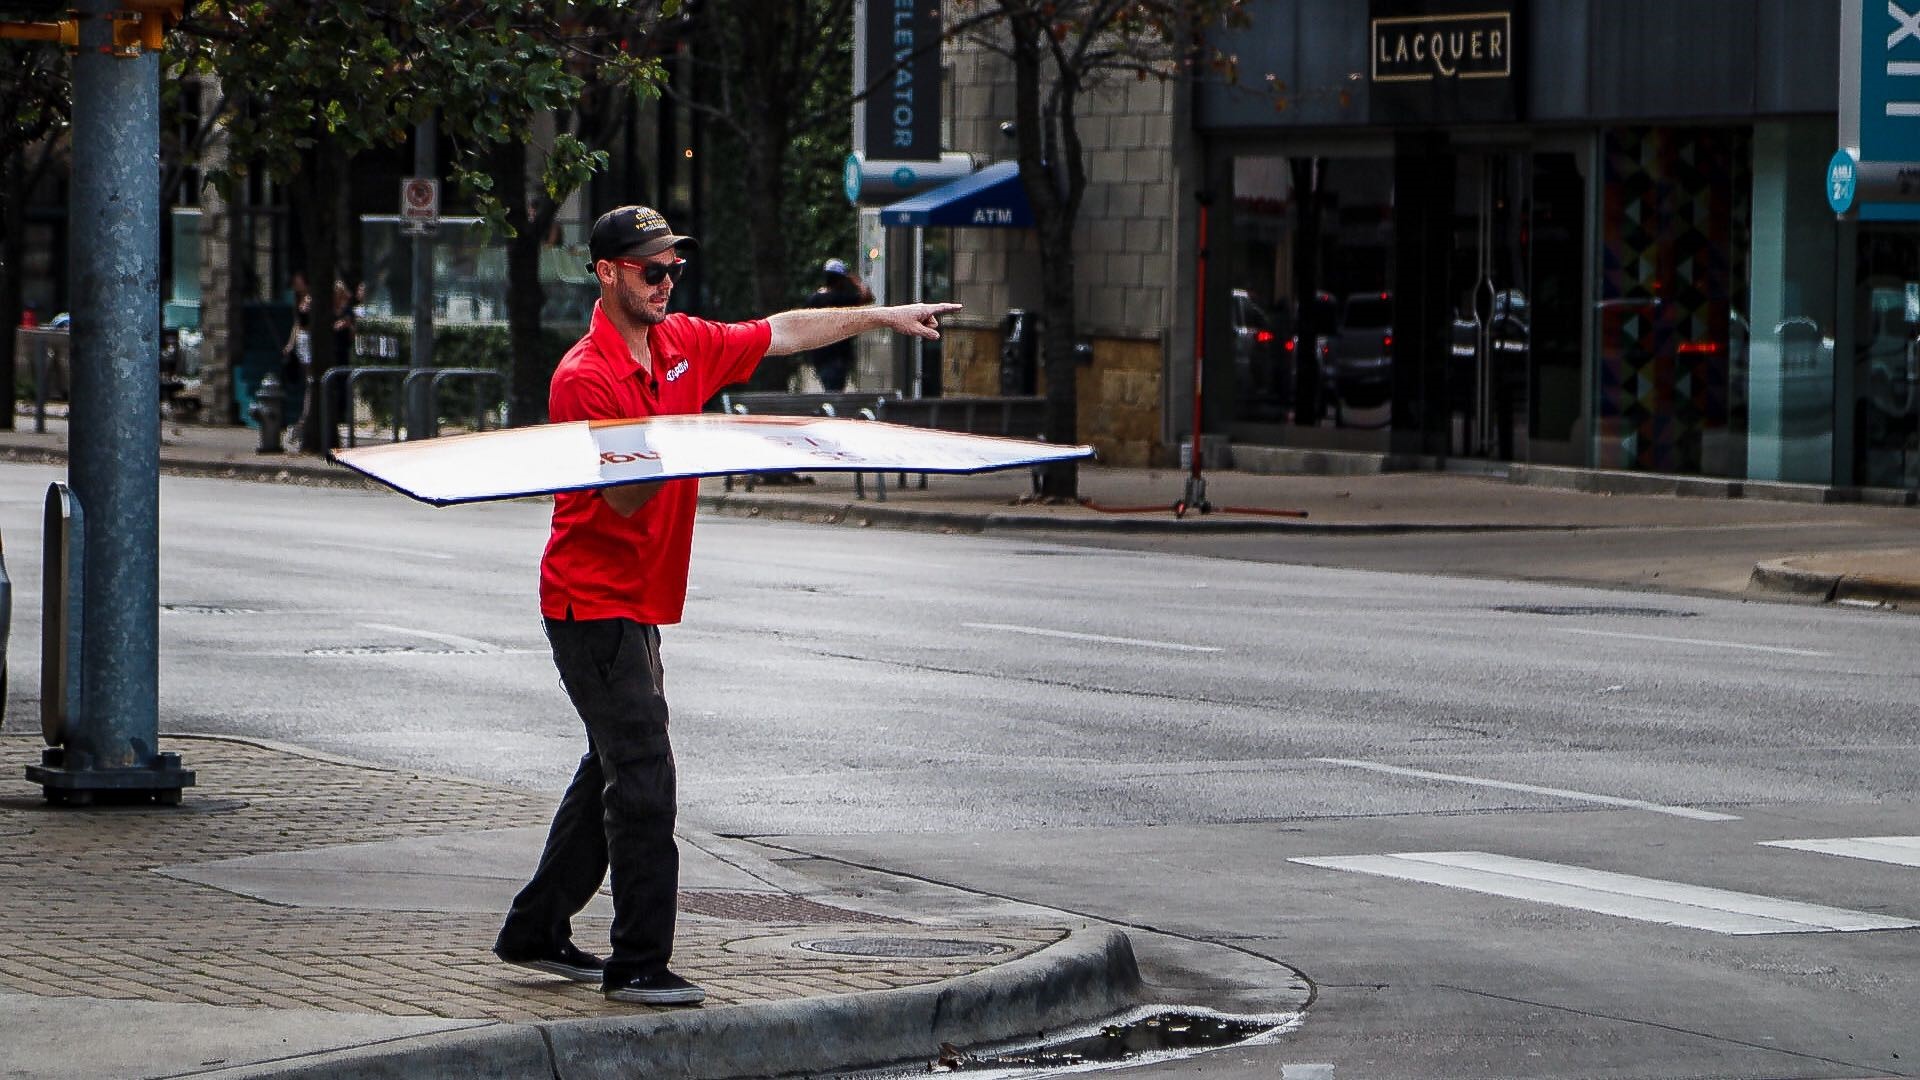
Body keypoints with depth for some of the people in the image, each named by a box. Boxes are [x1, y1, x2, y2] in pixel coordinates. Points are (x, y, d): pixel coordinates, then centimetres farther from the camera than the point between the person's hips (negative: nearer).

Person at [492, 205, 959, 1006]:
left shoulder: (684, 345, 6)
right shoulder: (585, 378, -18)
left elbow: (783, 333, 17)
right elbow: (623, 498, -22)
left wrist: (884, 318, 16)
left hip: (637, 603, 9)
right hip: (594, 602, -9)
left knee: (614, 769, 15)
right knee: (642, 775, -12)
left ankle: (535, 932, 25)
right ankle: (638, 965, -8)